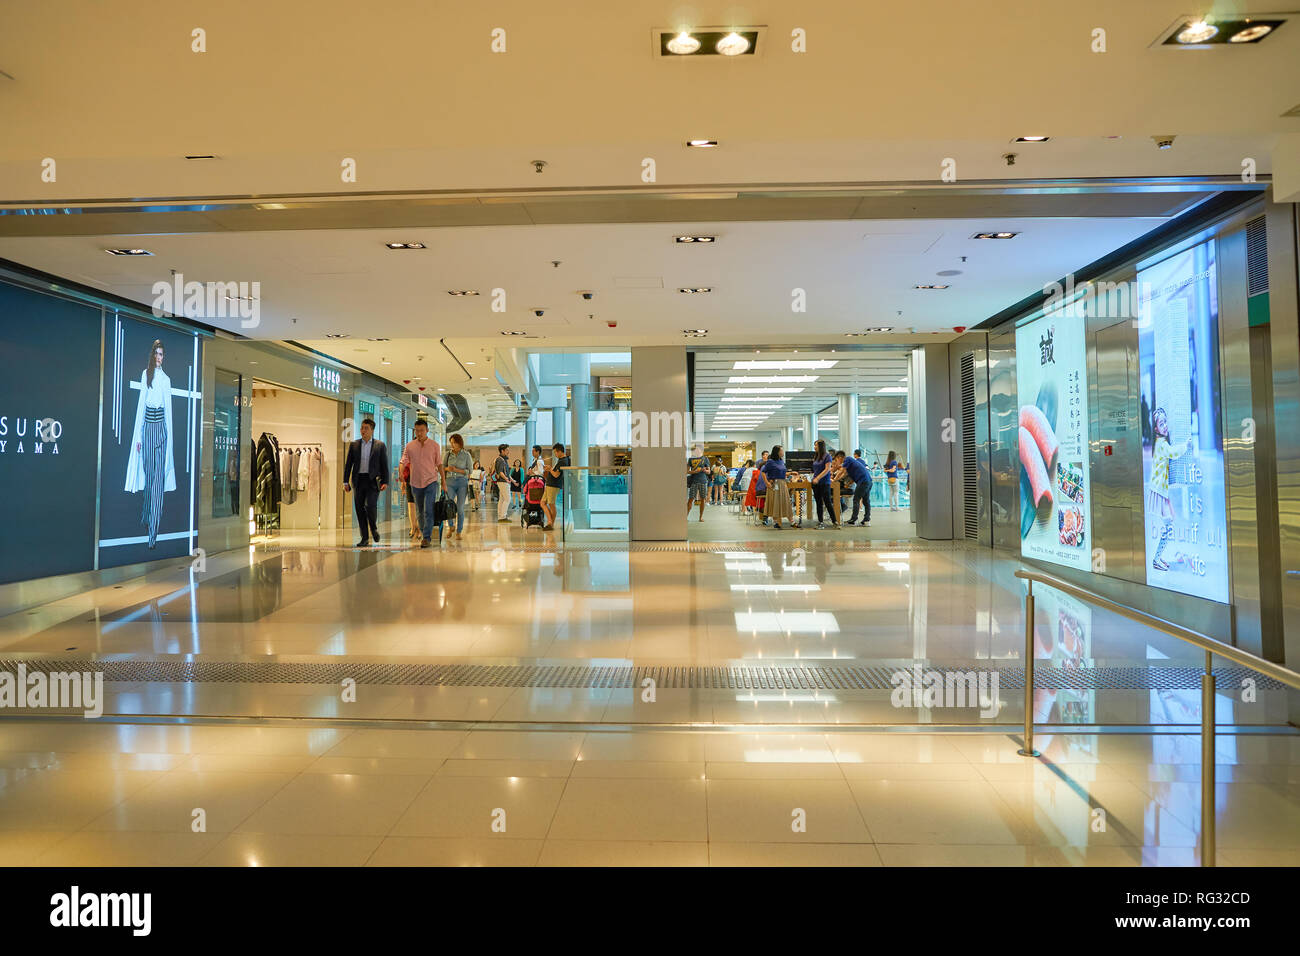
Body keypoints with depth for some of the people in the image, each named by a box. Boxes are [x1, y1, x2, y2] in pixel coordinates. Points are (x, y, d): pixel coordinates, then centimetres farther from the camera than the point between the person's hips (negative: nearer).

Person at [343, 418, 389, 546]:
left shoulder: (380, 445, 4)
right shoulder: (354, 445, 10)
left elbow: (384, 465, 3)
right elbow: (348, 464, 11)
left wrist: (385, 482, -5)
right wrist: (346, 481, 4)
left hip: (373, 480, -3)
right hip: (358, 480, 3)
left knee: (370, 505, -18)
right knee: (359, 509, 2)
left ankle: (374, 528, 10)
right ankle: (365, 538, 10)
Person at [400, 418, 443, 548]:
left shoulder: (434, 445, 0)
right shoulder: (409, 446, 3)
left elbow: (439, 464, 5)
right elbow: (403, 462, 2)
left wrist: (443, 482, 5)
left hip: (431, 481, -3)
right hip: (416, 483, 3)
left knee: (428, 511, -12)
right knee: (420, 512, 11)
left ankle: (426, 538, -12)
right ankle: (423, 533, 26)